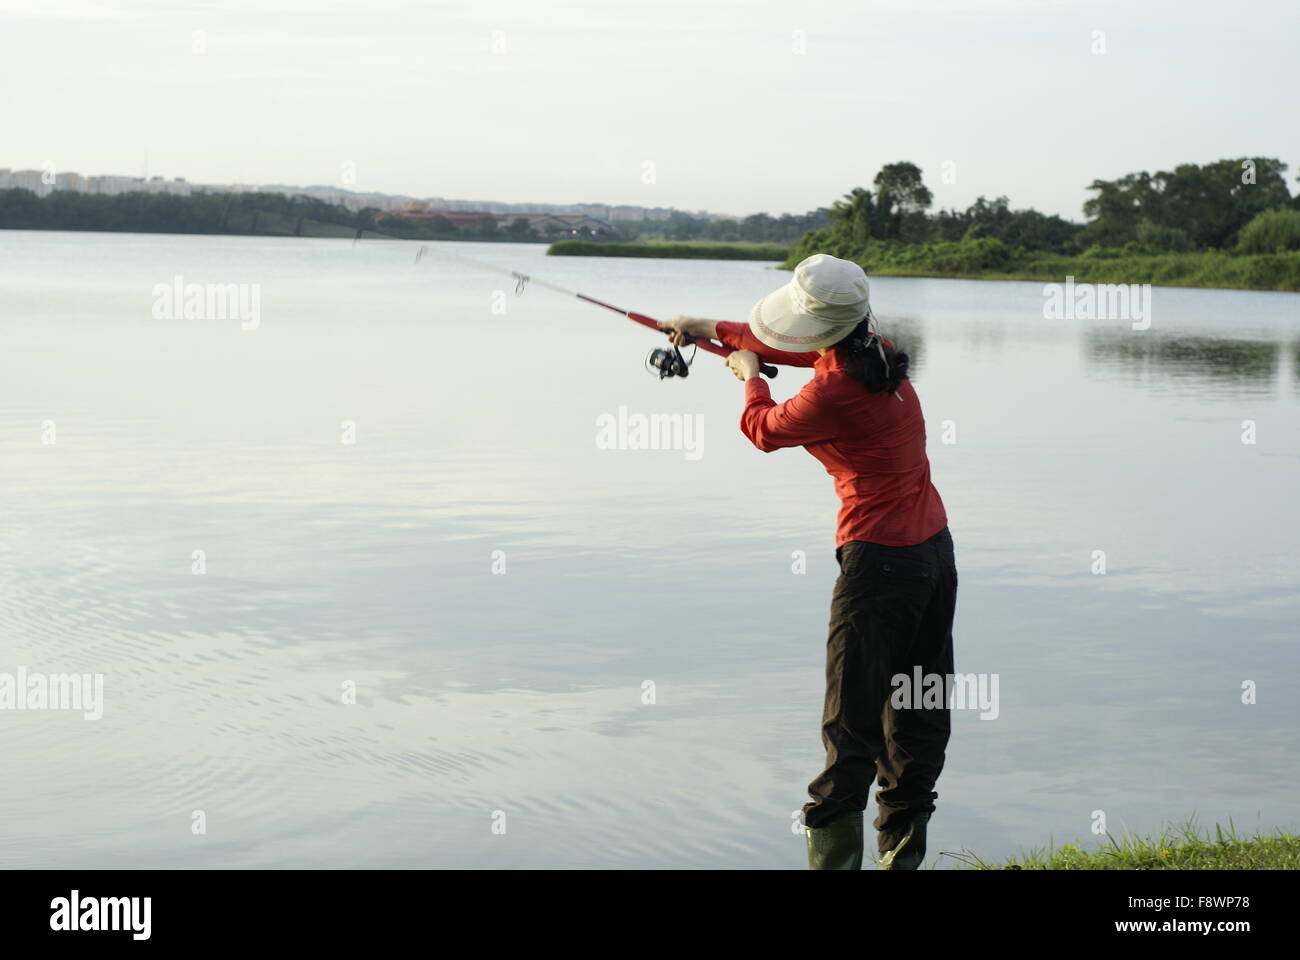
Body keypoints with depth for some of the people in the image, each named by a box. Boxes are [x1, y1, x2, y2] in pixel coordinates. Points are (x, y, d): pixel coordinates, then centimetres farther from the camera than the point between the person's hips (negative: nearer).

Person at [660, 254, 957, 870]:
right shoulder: (879, 353, 5)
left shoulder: (834, 392, -20)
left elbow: (762, 429, 1)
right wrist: (713, 329, 31)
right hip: (935, 548, 9)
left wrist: (749, 376, 20)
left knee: (851, 726, -3)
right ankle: (903, 853, 23)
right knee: (917, 716, 14)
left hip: (880, 560, -9)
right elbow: (797, 347, 25)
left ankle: (833, 857, -2)